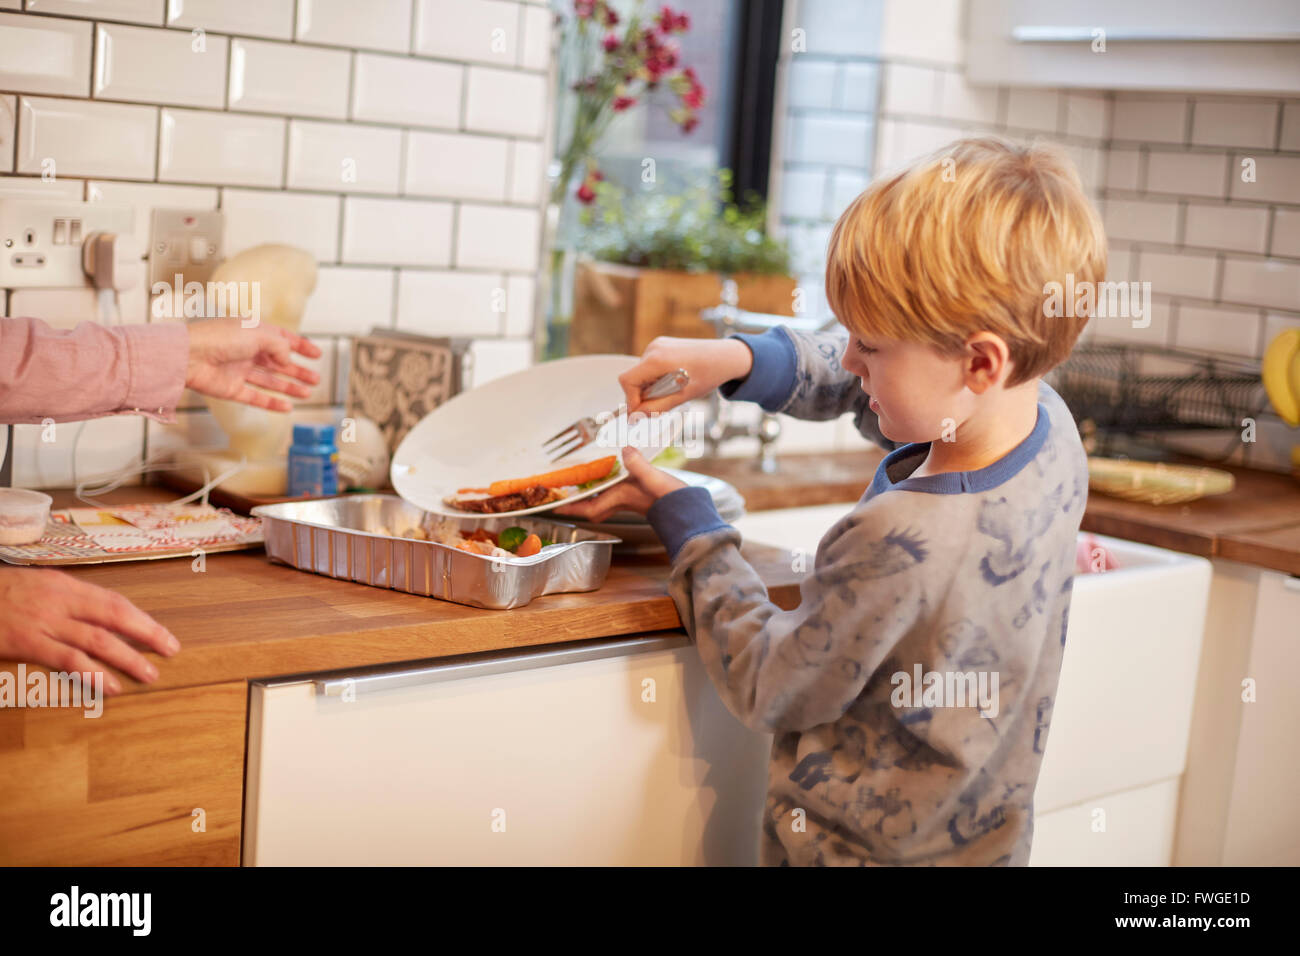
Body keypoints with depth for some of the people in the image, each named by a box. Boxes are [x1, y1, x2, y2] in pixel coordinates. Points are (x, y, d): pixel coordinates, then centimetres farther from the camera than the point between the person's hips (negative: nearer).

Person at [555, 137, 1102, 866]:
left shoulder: (899, 543, -34)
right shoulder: (1045, 420, -11)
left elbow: (766, 688, -17)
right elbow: (861, 389, 7)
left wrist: (682, 516, -9)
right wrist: (738, 360, -6)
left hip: (860, 847, -7)